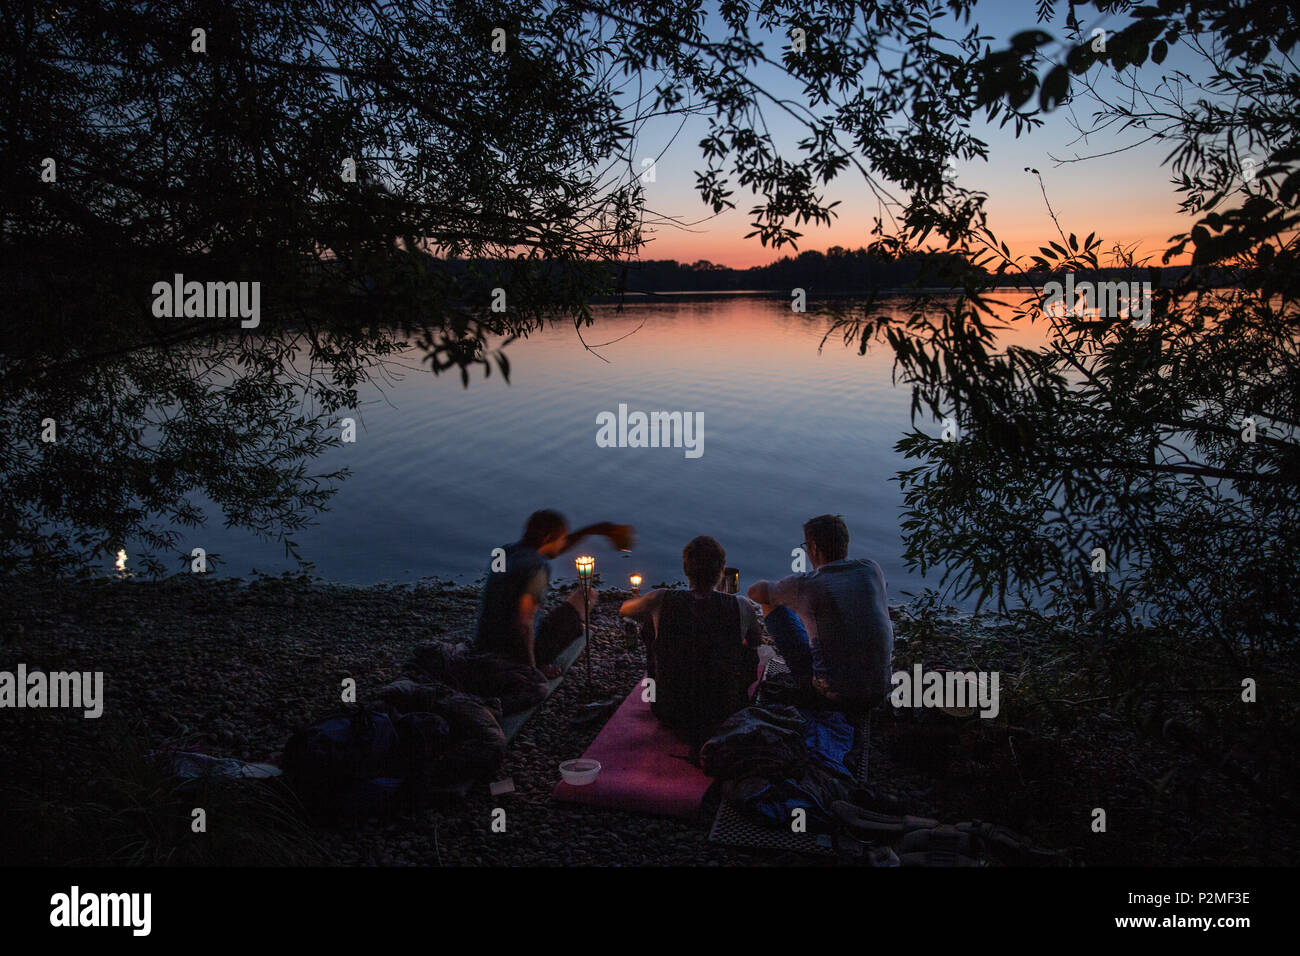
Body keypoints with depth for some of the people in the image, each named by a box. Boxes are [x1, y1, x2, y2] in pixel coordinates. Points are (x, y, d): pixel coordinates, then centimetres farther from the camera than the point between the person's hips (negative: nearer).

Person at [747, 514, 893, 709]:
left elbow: (755, 592, 9)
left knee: (771, 604, 11)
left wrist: (784, 591, 32)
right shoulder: (873, 570, -1)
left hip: (833, 695, -4)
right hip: (880, 692, 4)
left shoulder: (803, 586, -12)